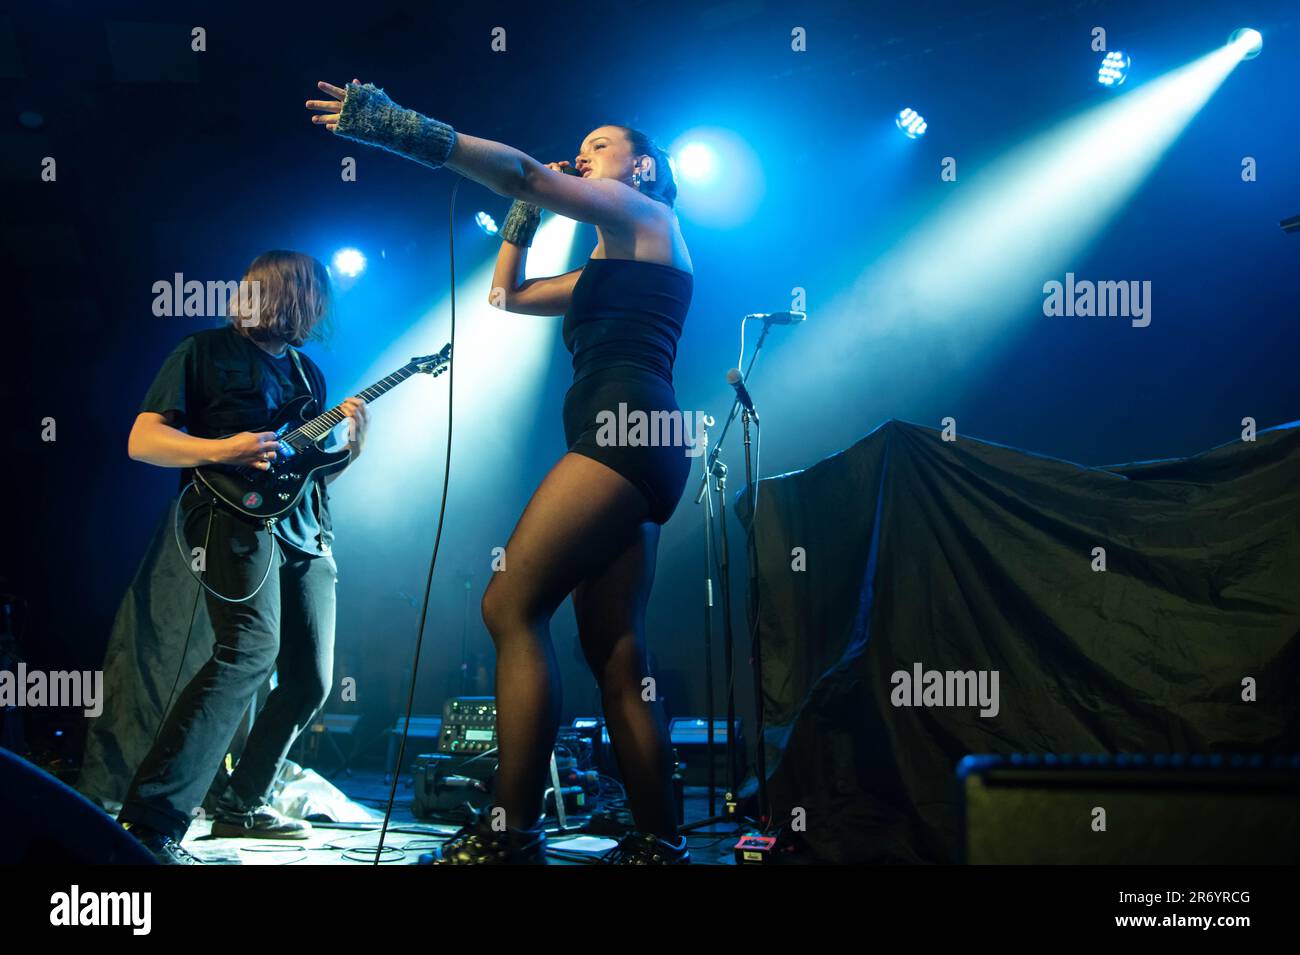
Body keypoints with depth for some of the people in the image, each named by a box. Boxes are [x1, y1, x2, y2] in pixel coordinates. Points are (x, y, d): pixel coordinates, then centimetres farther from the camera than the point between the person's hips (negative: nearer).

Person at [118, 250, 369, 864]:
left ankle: (243, 806, 21)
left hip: (306, 531, 8)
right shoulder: (206, 351, 4)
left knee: (310, 679, 5)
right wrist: (222, 451, -18)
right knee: (250, 651, -28)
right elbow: (142, 440, -2)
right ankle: (150, 824, -32)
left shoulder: (306, 371, 25)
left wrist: (350, 444, 6)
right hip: (236, 515, -8)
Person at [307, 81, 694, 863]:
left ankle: (511, 834, -24)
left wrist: (407, 130, -12)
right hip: (626, 449, 10)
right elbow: (506, 294, 40)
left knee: (511, 606, -18)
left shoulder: (647, 216, 8)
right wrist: (526, 215, 33)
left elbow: (526, 174, -5)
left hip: (629, 428, -10)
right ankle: (658, 845, 2)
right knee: (616, 657, 4)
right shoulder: (606, 267, 32)